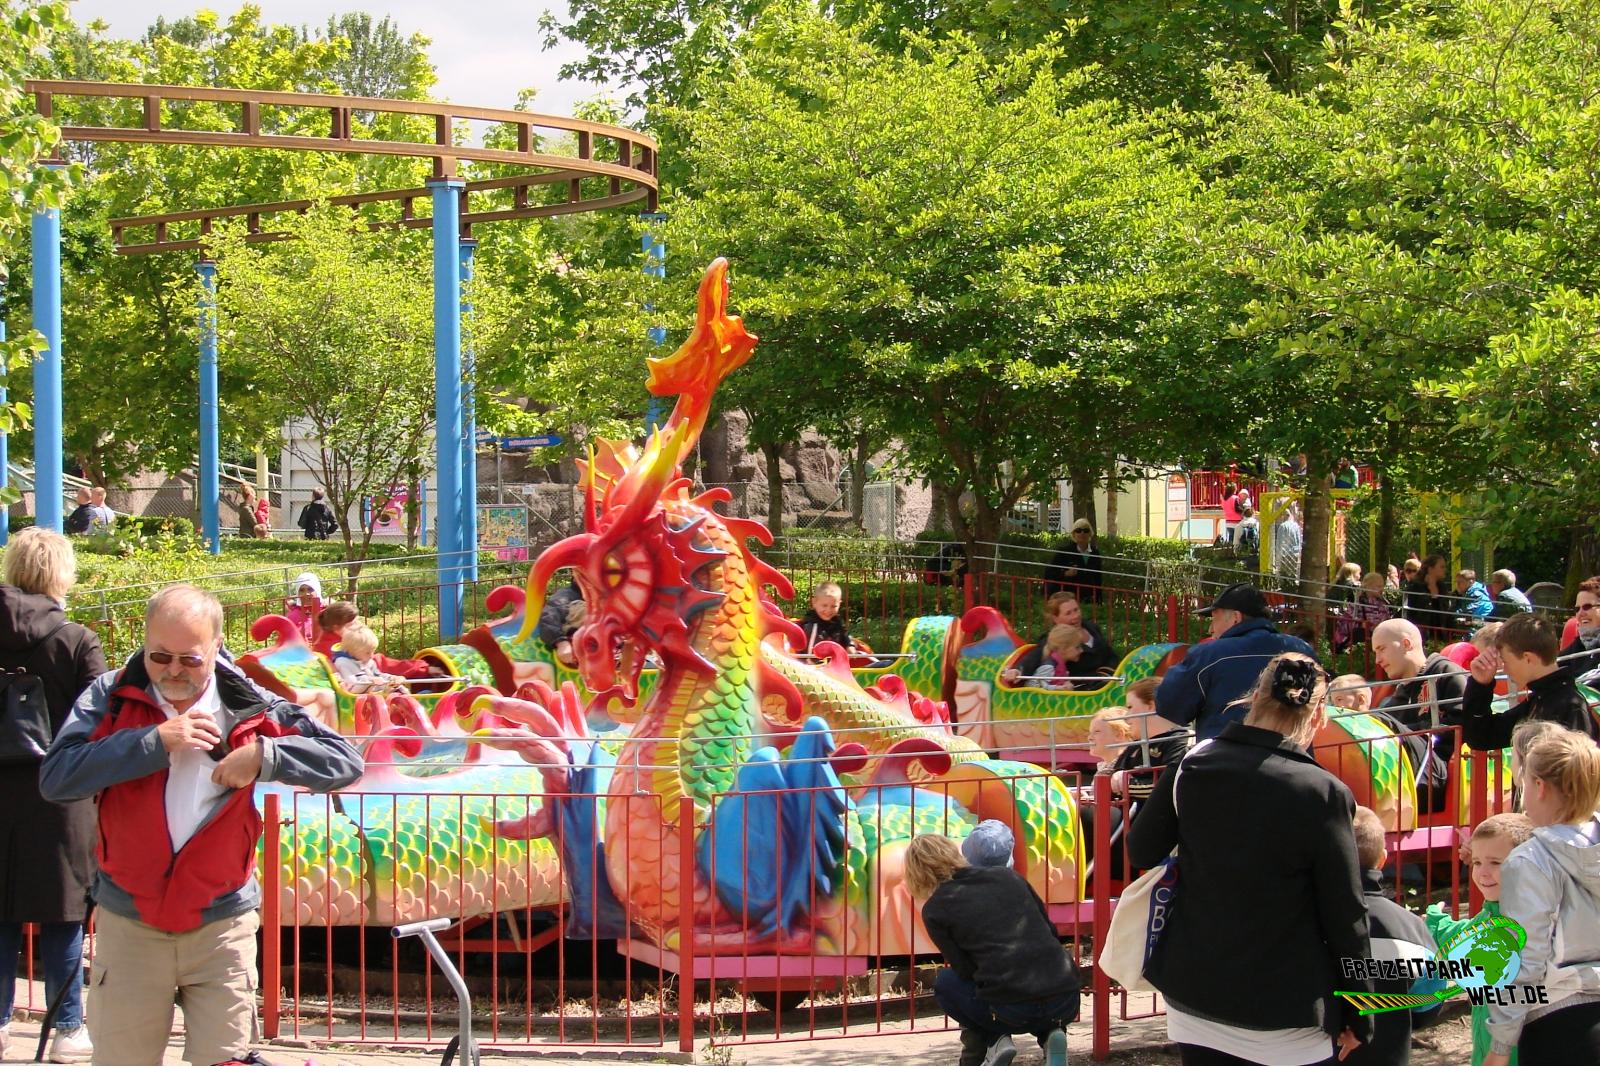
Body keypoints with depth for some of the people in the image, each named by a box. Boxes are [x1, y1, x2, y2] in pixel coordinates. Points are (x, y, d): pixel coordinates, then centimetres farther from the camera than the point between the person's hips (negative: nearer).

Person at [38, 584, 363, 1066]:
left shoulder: (249, 708, -1)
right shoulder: (111, 697, -2)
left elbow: (345, 762, -5)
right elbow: (55, 778, -16)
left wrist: (264, 756, -19)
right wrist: (154, 741, -19)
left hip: (222, 926, 0)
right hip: (128, 926, 0)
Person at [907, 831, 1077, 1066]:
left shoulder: (935, 909, 4)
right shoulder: (1008, 876, 14)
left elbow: (965, 970, 4)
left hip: (1010, 1013, -3)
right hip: (1067, 1002, 3)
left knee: (945, 983, 26)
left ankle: (995, 1040, 7)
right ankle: (1049, 1034, 10)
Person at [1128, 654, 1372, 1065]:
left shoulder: (1191, 766, -6)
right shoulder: (1323, 795, -16)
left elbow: (1141, 852, 6)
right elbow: (1345, 917, -10)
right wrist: (1359, 1017, 0)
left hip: (1194, 1003, 4)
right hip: (1286, 1019, -4)